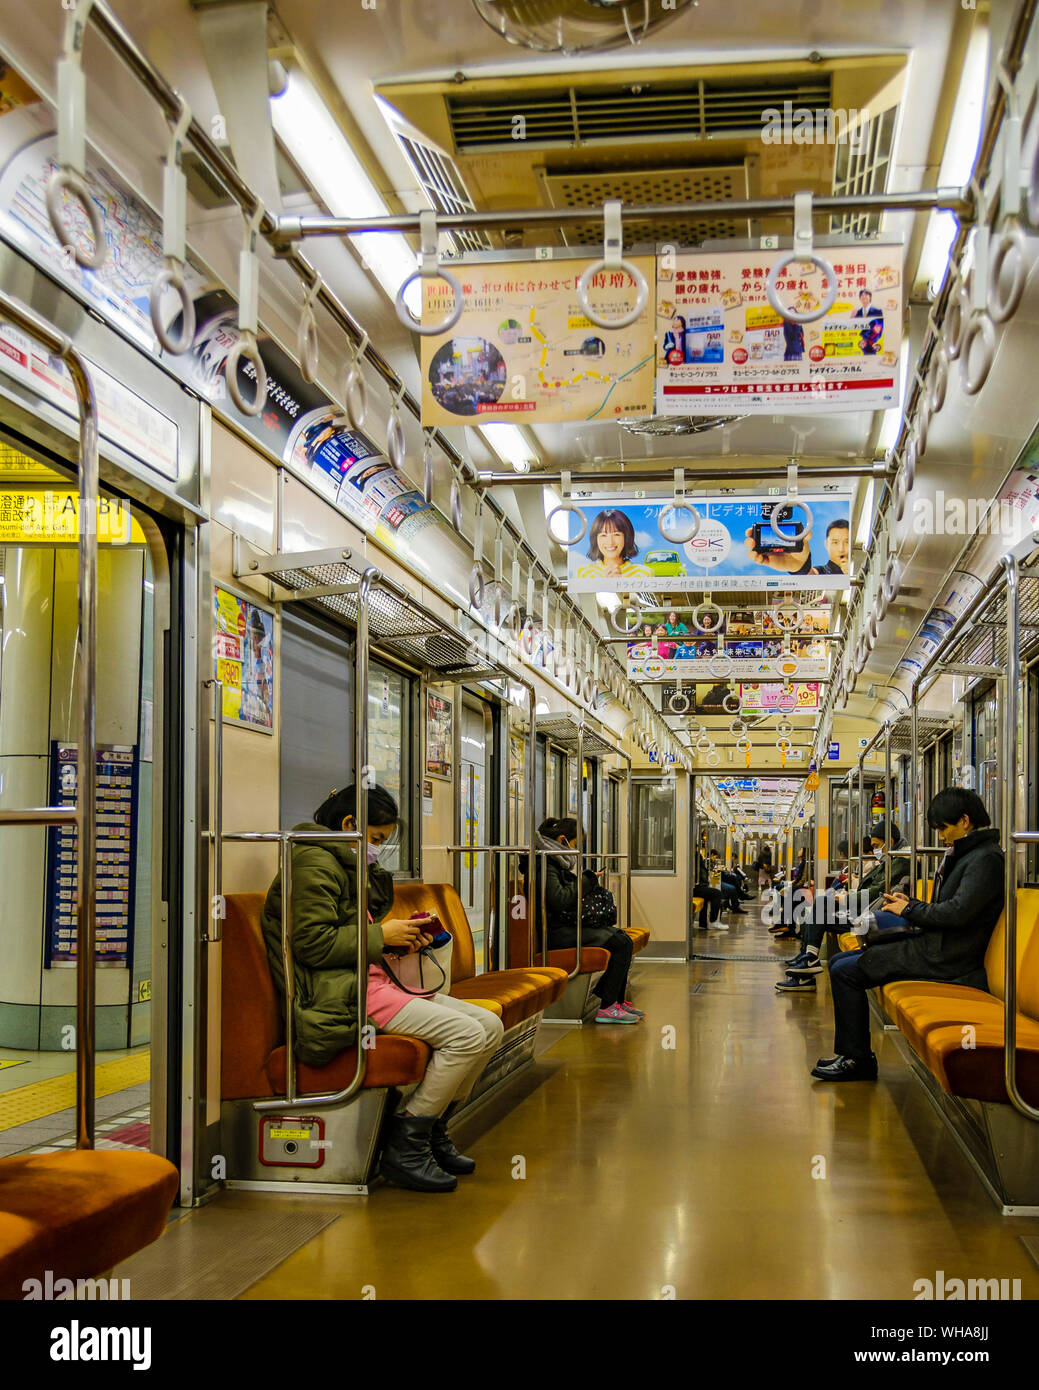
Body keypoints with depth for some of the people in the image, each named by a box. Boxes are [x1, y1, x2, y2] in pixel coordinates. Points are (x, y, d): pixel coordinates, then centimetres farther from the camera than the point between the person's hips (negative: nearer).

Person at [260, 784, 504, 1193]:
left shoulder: (351, 865, 24)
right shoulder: (315, 861, -8)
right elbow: (312, 943, -18)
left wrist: (401, 939, 12)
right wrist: (381, 935, -11)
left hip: (375, 980, 11)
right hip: (342, 993, -11)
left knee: (489, 1026, 0)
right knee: (466, 1034, -22)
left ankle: (433, 1131, 11)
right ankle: (404, 1148, -12)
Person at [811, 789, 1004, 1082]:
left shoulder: (986, 858, -14)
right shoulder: (965, 853, 18)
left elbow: (958, 912, -25)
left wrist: (910, 910, -10)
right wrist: (911, 904, 6)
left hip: (944, 959, -11)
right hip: (932, 945, 11)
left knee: (845, 972, -14)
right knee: (840, 962, 10)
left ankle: (858, 1060, -4)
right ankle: (852, 1053, 13)